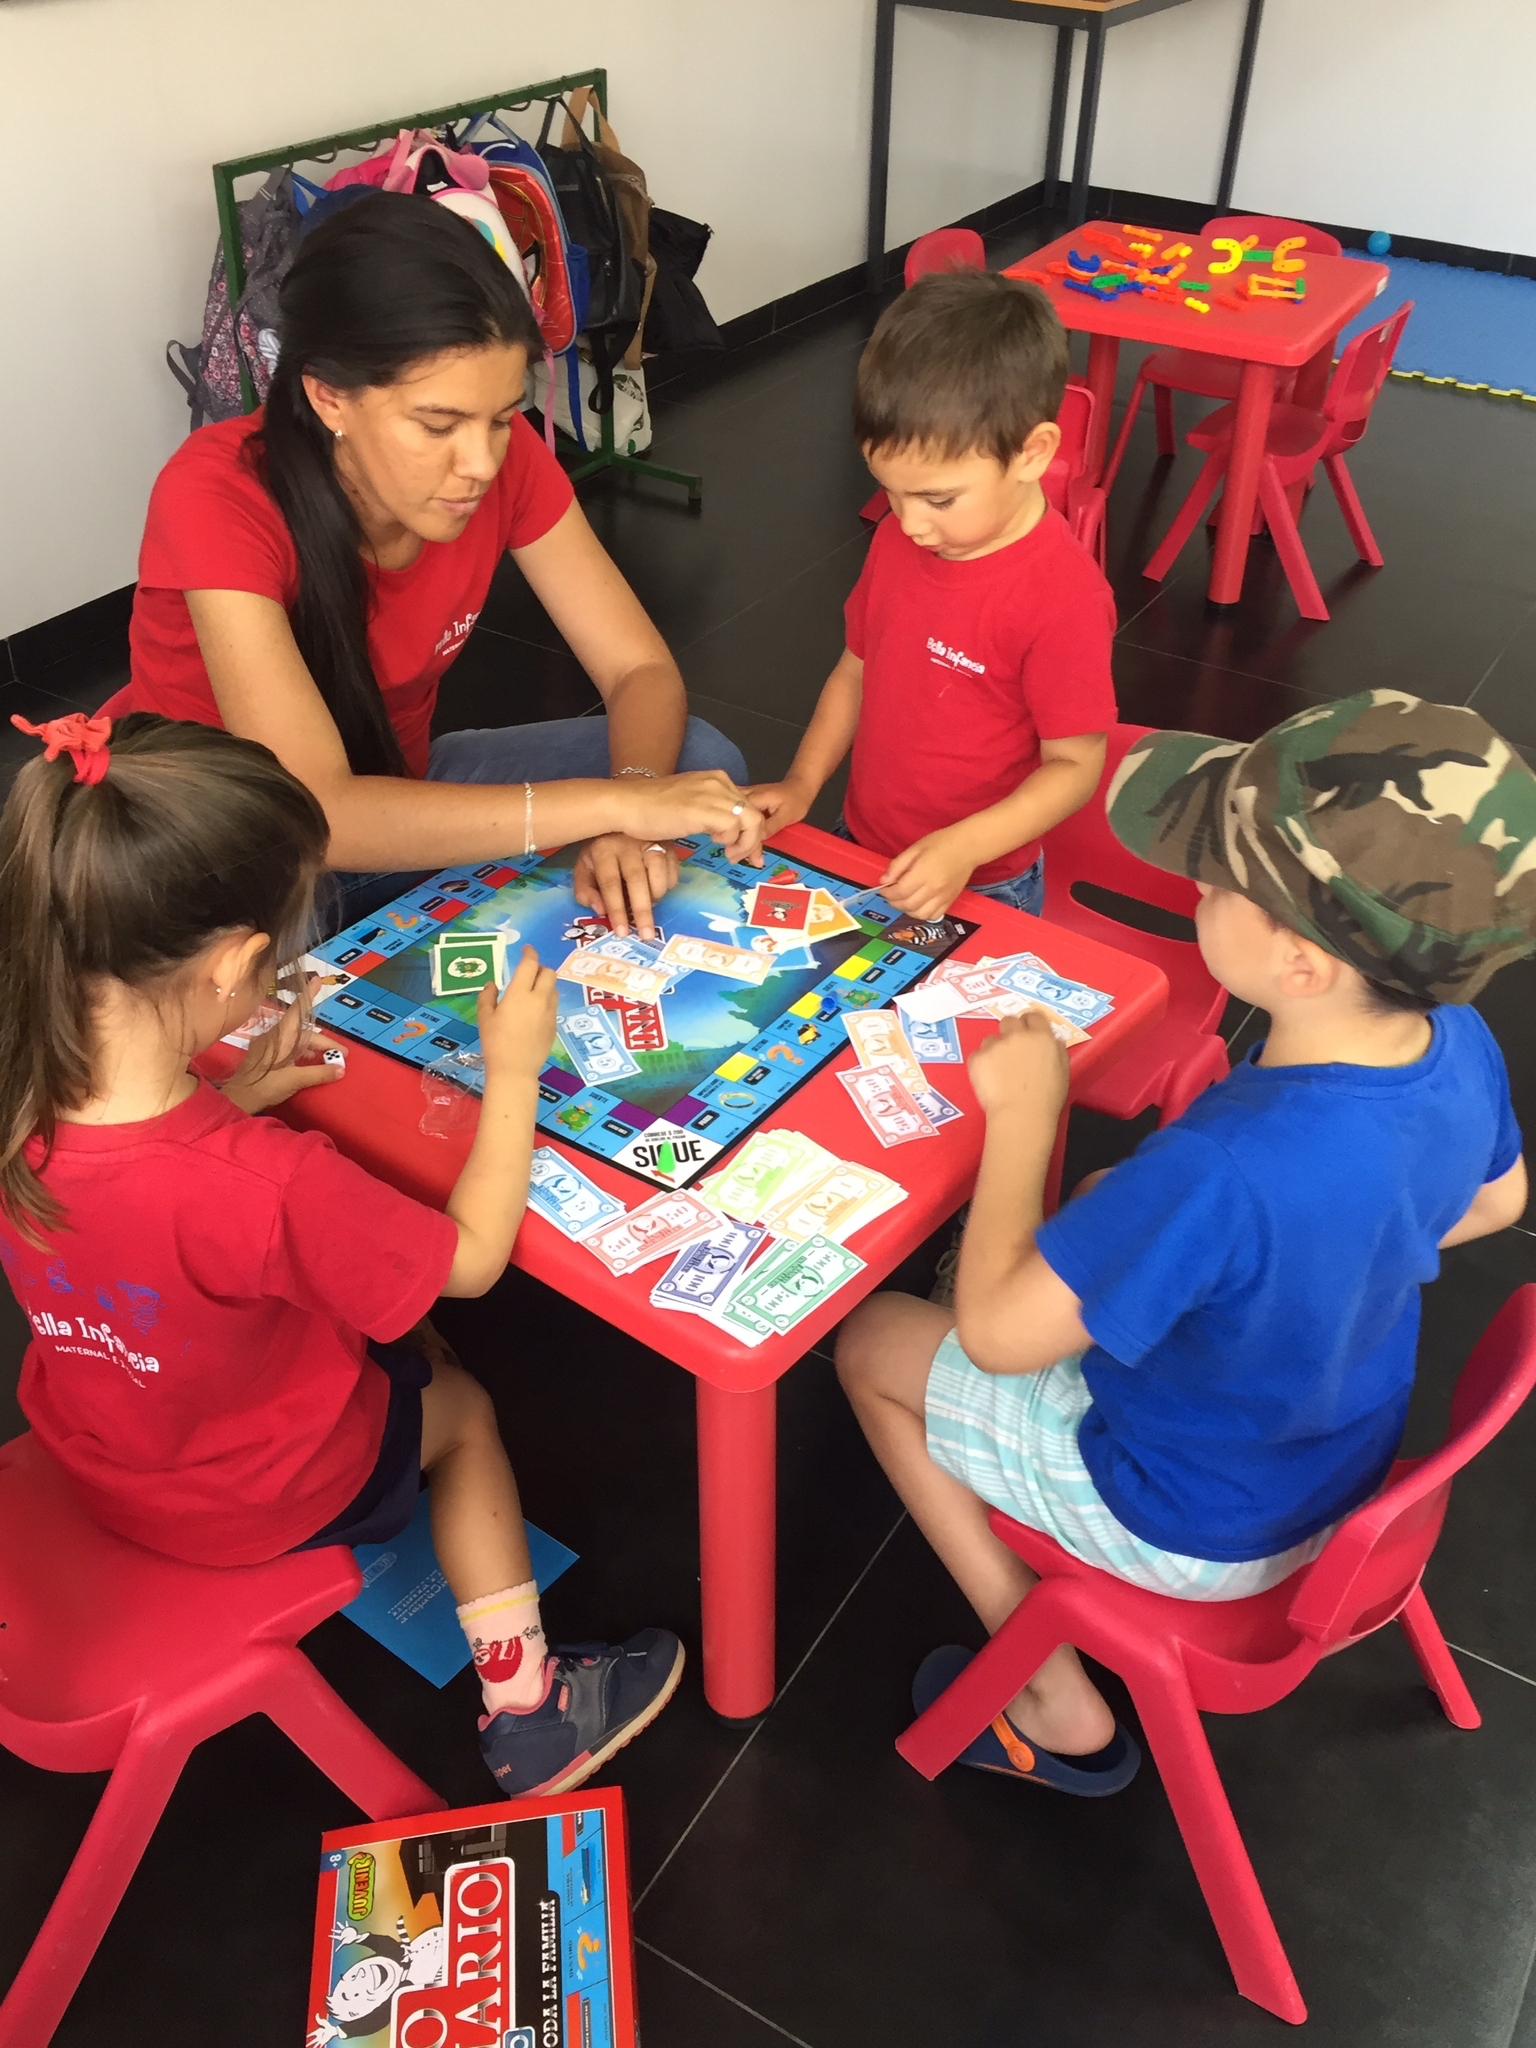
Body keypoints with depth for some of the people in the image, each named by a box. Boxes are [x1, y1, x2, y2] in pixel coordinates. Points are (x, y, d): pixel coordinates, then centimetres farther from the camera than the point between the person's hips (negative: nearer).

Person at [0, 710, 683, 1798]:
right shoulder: (272, 1187, -43)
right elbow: (471, 1258, -24)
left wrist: (225, 1103, -6)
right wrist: (513, 1072, -16)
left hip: (97, 1458, 6)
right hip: (264, 1498, -6)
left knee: (405, 1347, 26)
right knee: (462, 1409, 24)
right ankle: (527, 1709, 35)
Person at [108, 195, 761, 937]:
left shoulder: (504, 453, -15)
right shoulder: (220, 498, -30)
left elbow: (643, 672, -12)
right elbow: (318, 814, -39)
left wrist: (630, 827, -34)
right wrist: (614, 802, -42)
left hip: (395, 795, 5)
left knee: (700, 764, -11)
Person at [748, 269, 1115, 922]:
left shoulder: (1063, 596, -23)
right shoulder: (898, 539, -2)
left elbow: (1075, 765, -18)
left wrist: (962, 849, -29)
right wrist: (801, 784, -1)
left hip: (976, 894, -6)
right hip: (857, 859, 6)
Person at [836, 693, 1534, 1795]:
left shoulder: (1223, 1169, -43)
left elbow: (995, 1333, -31)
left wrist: (1021, 1110, -22)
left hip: (1200, 1528, -7)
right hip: (1347, 1450, 7)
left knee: (871, 1341, 8)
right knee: (1106, 1203, 26)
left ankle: (1058, 1706, 18)